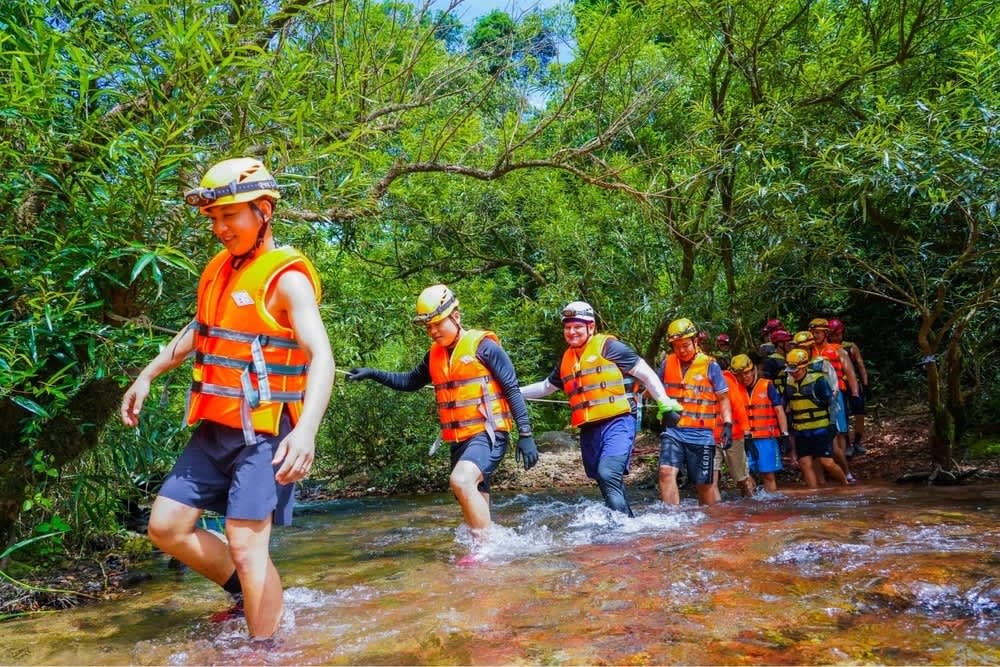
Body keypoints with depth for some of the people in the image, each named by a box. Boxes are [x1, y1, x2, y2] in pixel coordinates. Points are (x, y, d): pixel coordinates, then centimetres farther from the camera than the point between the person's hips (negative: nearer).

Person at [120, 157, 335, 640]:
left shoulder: (287, 278, -14)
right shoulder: (220, 268, 11)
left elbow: (321, 356, -26)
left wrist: (306, 429, -41)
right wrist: (146, 376, 27)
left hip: (264, 432, -8)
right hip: (215, 428, 8)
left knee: (246, 546, -9)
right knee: (166, 526, 9)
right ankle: (248, 595, 27)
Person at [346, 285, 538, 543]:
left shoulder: (483, 345, -7)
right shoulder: (434, 355, 12)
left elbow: (512, 390, -7)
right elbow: (410, 382, 27)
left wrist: (525, 435, -11)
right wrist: (373, 374, 14)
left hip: (488, 434, -7)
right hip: (459, 441, 7)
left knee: (461, 480, -29)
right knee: (475, 508, 11)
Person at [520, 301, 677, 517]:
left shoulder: (608, 346, -2)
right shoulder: (567, 360, 17)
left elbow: (645, 373, -3)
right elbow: (545, 387, 32)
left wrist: (664, 402, -12)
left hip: (617, 423, -7)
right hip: (589, 431, 7)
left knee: (608, 474, -25)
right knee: (609, 484, 12)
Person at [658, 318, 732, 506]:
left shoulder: (710, 365, -3)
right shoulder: (667, 363, 5)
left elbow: (723, 398, 2)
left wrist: (727, 425, -7)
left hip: (701, 434, -2)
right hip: (673, 431, 2)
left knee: (705, 484, 7)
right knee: (666, 472, -15)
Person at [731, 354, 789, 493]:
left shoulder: (767, 386, 0)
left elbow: (779, 410, 1)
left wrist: (784, 434, -5)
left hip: (766, 438, -3)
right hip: (745, 439, 3)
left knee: (768, 475, 0)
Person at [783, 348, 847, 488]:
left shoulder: (818, 380, -12)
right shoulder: (788, 383, 6)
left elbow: (831, 402, -6)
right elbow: (787, 406, 19)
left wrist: (833, 423, -3)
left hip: (820, 429, -5)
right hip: (800, 432, 6)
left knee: (827, 462, -6)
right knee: (805, 464, 2)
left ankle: (846, 484, 18)